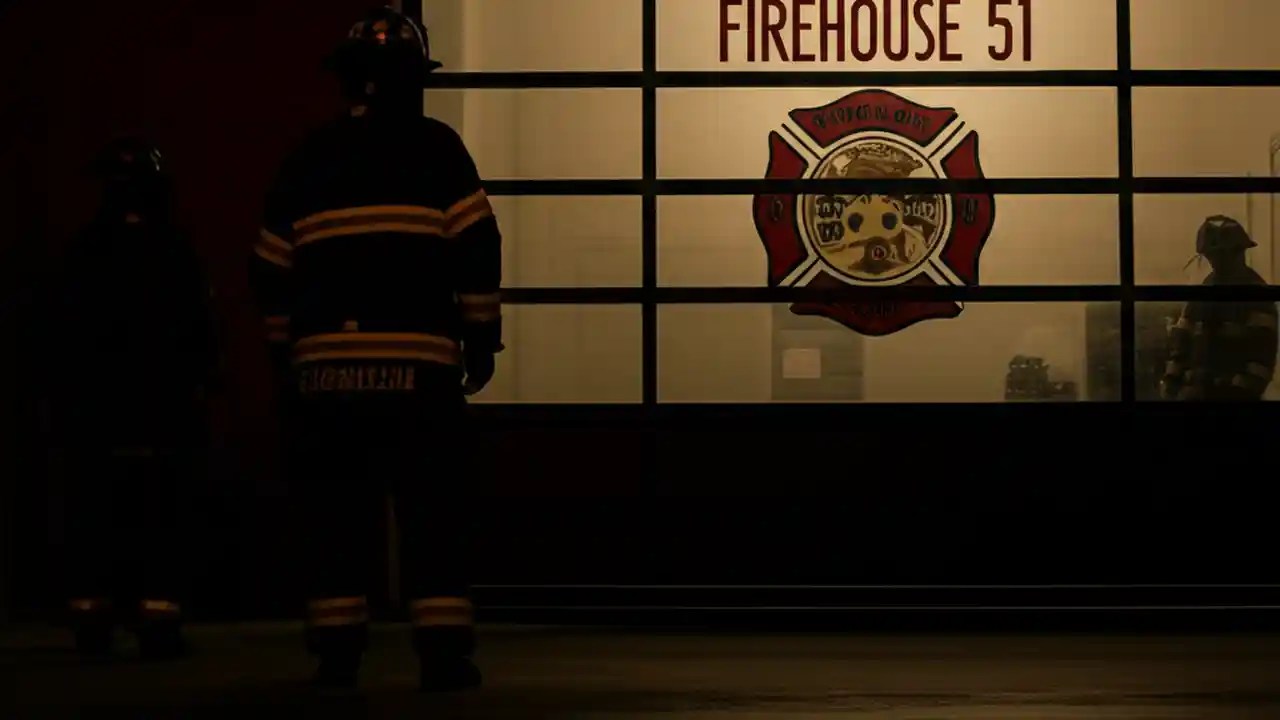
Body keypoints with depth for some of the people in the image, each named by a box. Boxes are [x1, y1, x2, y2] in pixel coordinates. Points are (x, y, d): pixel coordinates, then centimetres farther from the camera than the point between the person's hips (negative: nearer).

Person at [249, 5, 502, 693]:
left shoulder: (308, 158, 12)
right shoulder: (435, 147, 1)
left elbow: (271, 268, 14)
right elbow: (476, 246, -4)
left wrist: (285, 347, 23)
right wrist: (481, 337, 3)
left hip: (327, 361, 3)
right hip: (418, 360, -3)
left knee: (335, 511, 7)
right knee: (432, 509, 1)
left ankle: (336, 653, 6)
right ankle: (443, 652, -3)